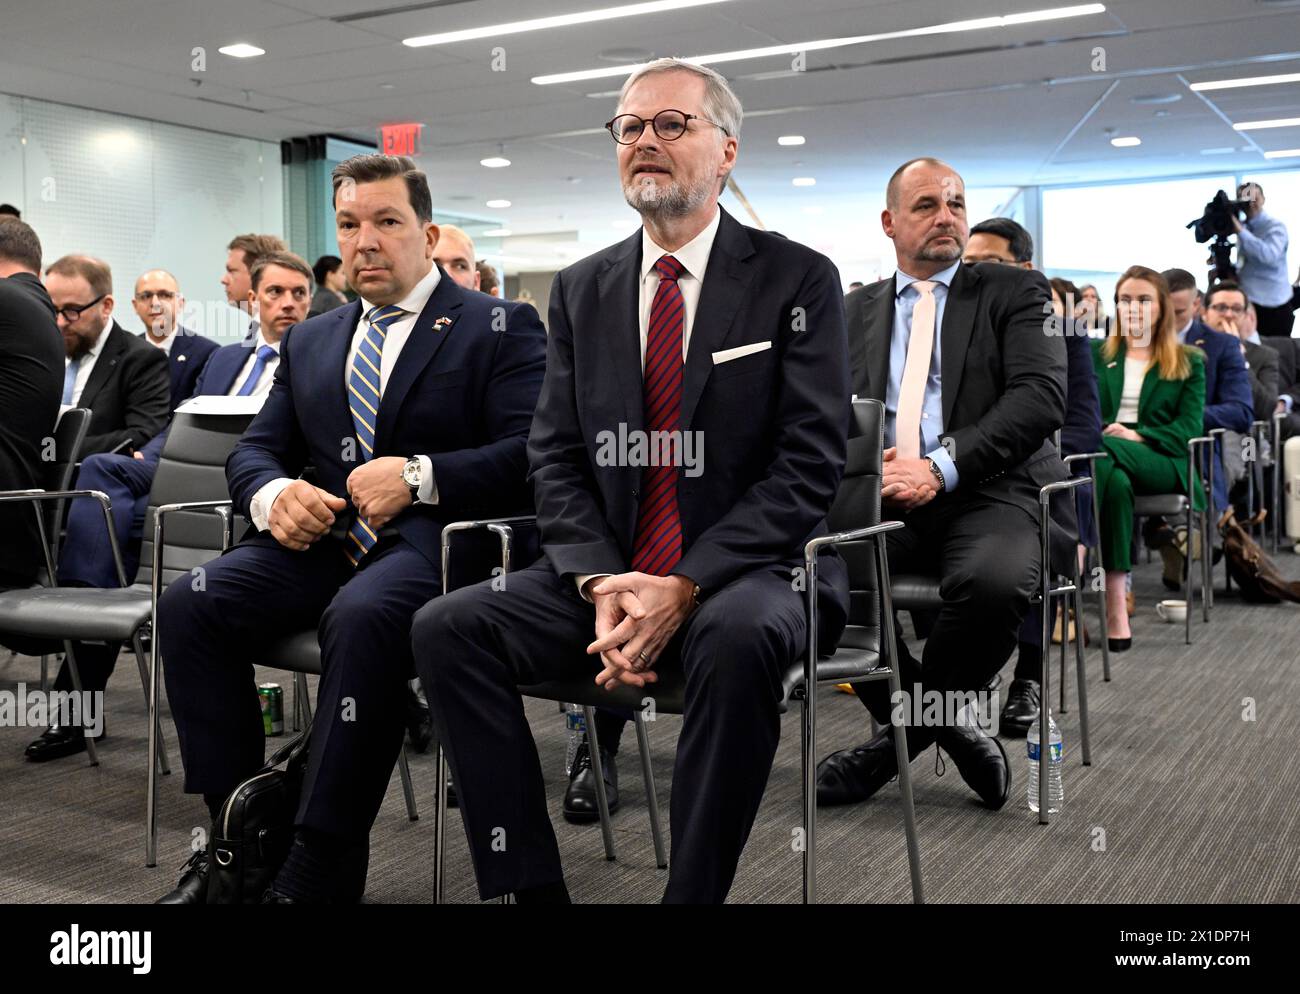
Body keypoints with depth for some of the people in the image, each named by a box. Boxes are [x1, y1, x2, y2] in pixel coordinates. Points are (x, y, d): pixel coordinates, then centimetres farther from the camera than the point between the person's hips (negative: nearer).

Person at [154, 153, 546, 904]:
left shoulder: (501, 329, 5)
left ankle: (318, 874, -26)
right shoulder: (309, 342, 23)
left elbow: (531, 454, -7)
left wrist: (419, 476, -20)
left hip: (431, 541, -5)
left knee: (363, 615, -37)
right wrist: (272, 493, -5)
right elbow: (256, 448, 20)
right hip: (322, 538, 6)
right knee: (190, 604, -20)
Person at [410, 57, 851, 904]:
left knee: (739, 637, -37)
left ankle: (694, 890, -20)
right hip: (607, 577, 4)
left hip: (744, 573, -4)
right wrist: (601, 583, -11)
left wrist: (686, 587, -19)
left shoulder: (797, 279, -1)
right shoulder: (581, 289, 12)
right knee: (447, 627, -17)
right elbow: (555, 456, 8)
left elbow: (811, 462, -9)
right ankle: (531, 887, -11)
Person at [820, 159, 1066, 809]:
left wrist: (942, 467, -17)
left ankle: (911, 727, -5)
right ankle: (944, 725, -6)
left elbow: (1041, 397, -6)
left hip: (987, 493, -3)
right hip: (883, 496, 3)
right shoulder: (857, 310, 20)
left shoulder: (1015, 292, 9)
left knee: (992, 581, -36)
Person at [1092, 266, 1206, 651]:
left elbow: (1189, 430, 3)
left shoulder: (1188, 361, 16)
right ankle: (1115, 607, -47)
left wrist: (1136, 435, -14)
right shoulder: (1097, 355, 24)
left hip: (1163, 463, -2)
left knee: (1102, 453, -37)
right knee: (1114, 480, -38)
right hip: (1110, 458, 2)